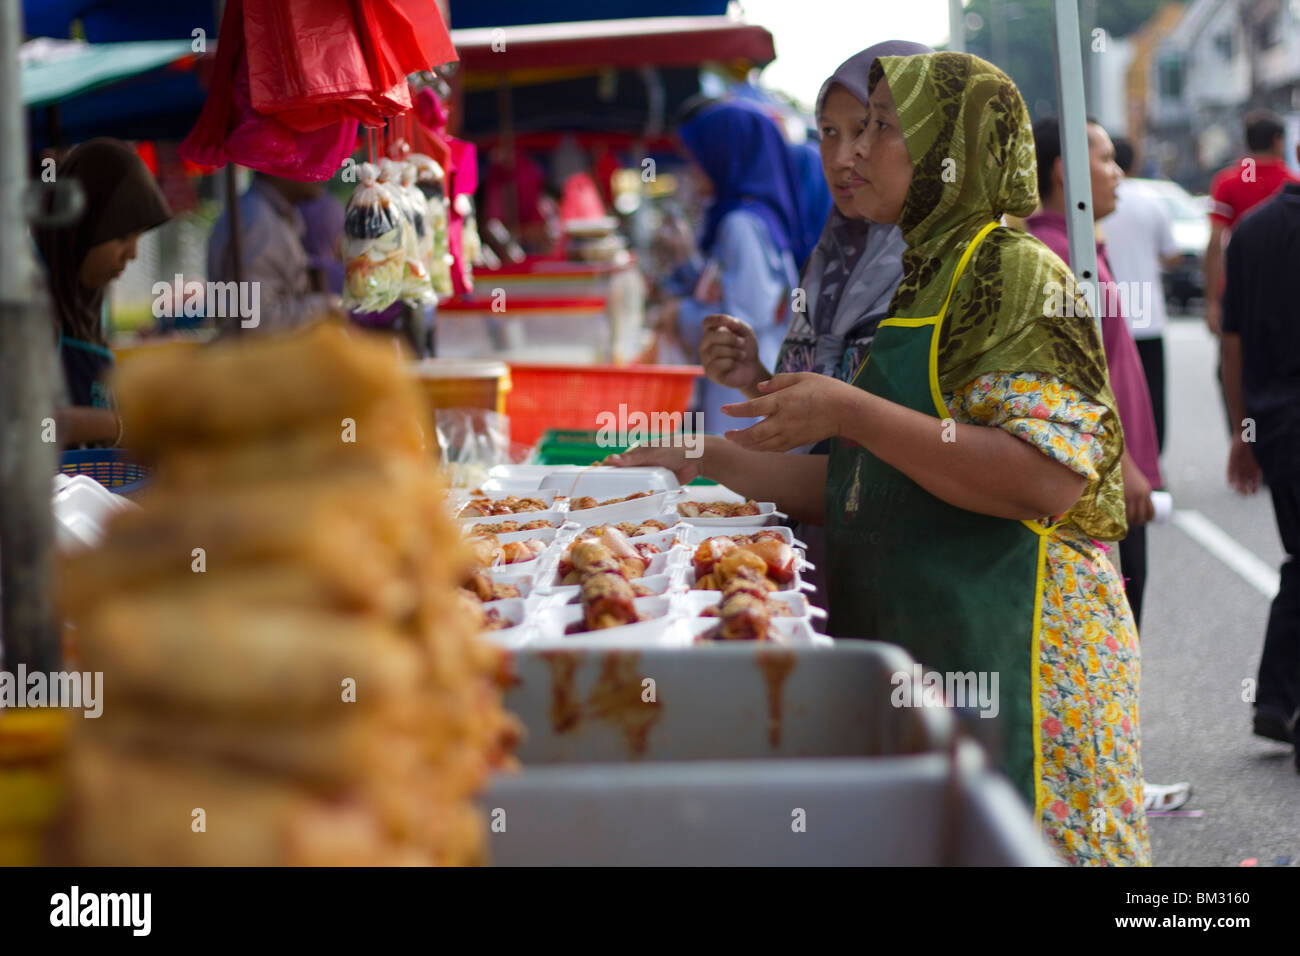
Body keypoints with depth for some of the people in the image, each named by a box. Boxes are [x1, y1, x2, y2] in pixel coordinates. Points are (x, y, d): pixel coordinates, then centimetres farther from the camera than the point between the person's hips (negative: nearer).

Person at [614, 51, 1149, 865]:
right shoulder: (923, 281, 18)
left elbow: (1046, 479, -22)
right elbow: (859, 483, 21)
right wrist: (704, 460, 15)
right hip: (899, 640, 8)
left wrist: (850, 412, -20)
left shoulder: (1017, 271, -8)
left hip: (1008, 651, -8)